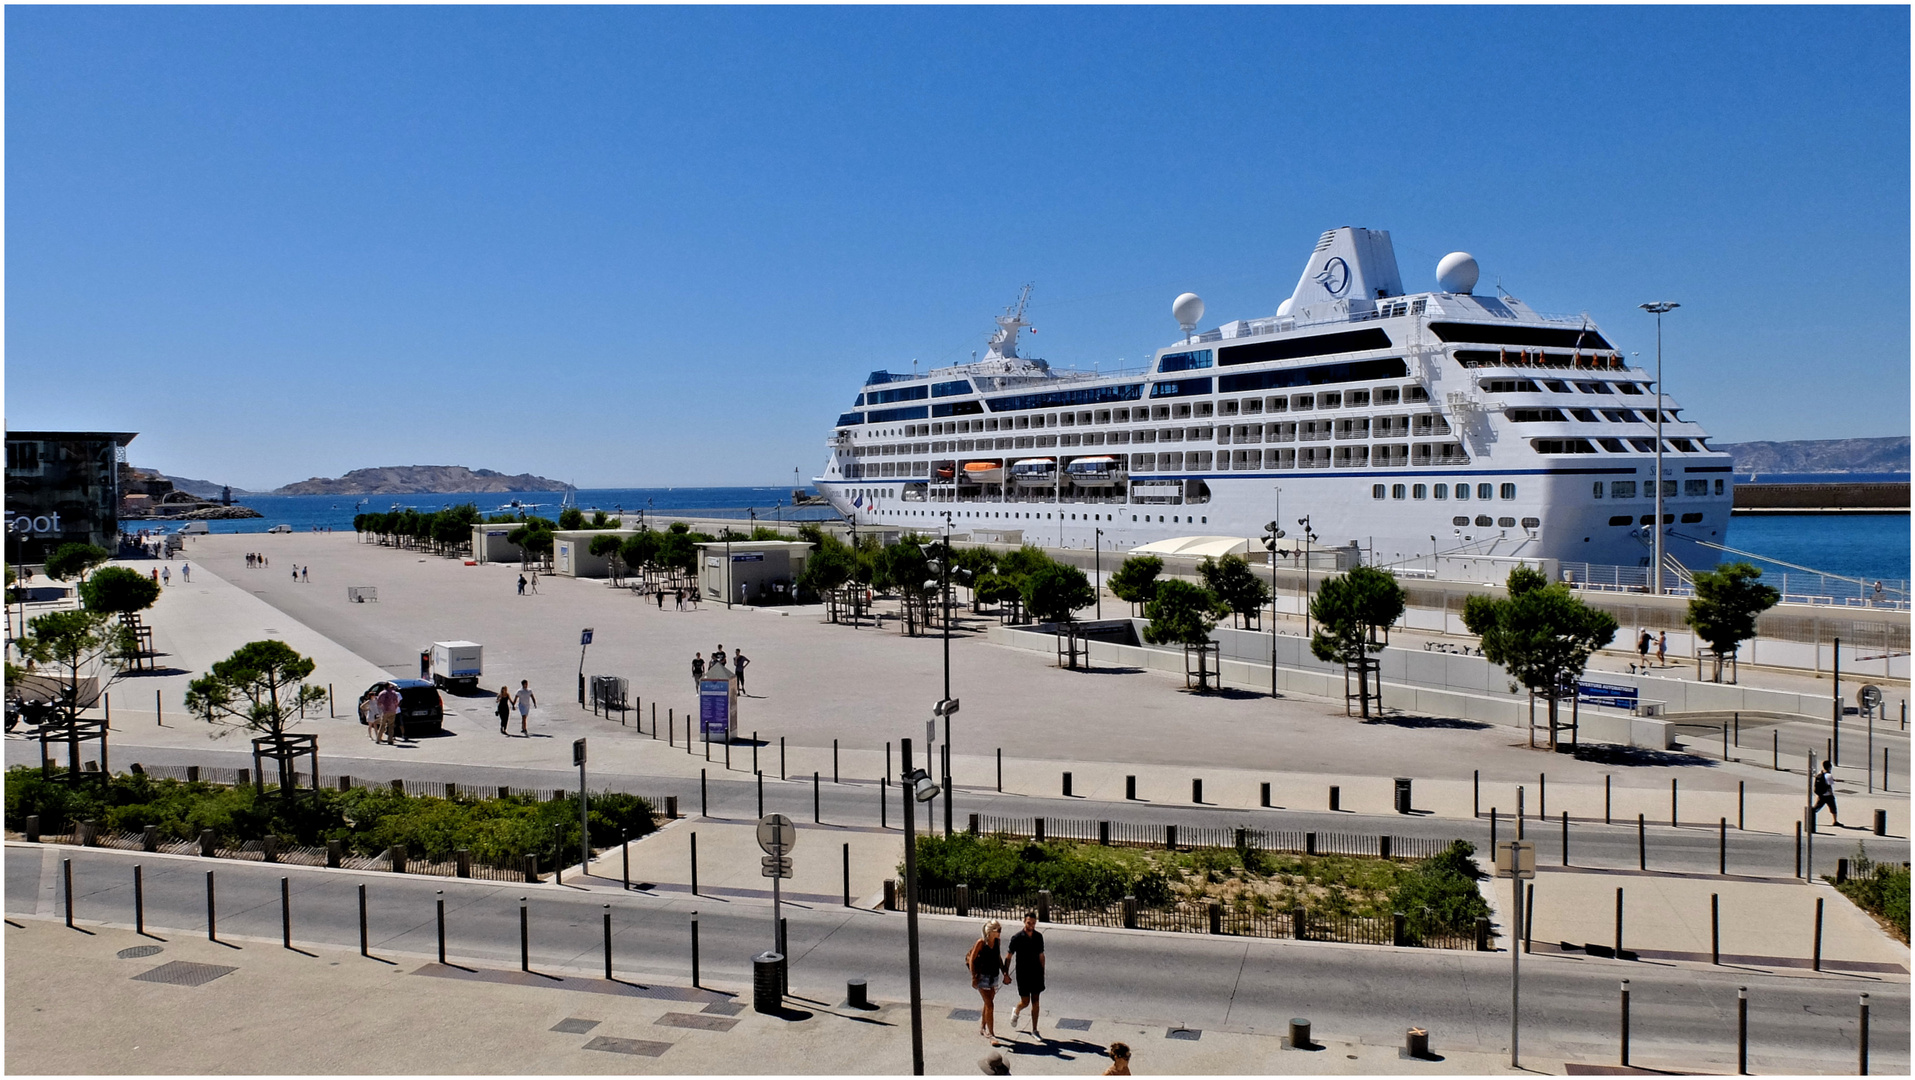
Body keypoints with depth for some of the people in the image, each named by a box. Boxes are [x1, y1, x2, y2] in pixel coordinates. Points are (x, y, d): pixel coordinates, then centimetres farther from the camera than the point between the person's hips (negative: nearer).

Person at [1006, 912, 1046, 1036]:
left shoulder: (1039, 937, 1)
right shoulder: (1017, 938, -12)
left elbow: (1041, 956, 11)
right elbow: (1008, 957, -6)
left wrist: (1042, 973, 11)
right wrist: (1006, 974, -8)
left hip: (1036, 974, 3)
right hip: (1023, 974, -3)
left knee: (1036, 1002, 5)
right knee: (1025, 1002, 0)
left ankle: (1034, 1030, 15)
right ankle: (1016, 1012, 35)